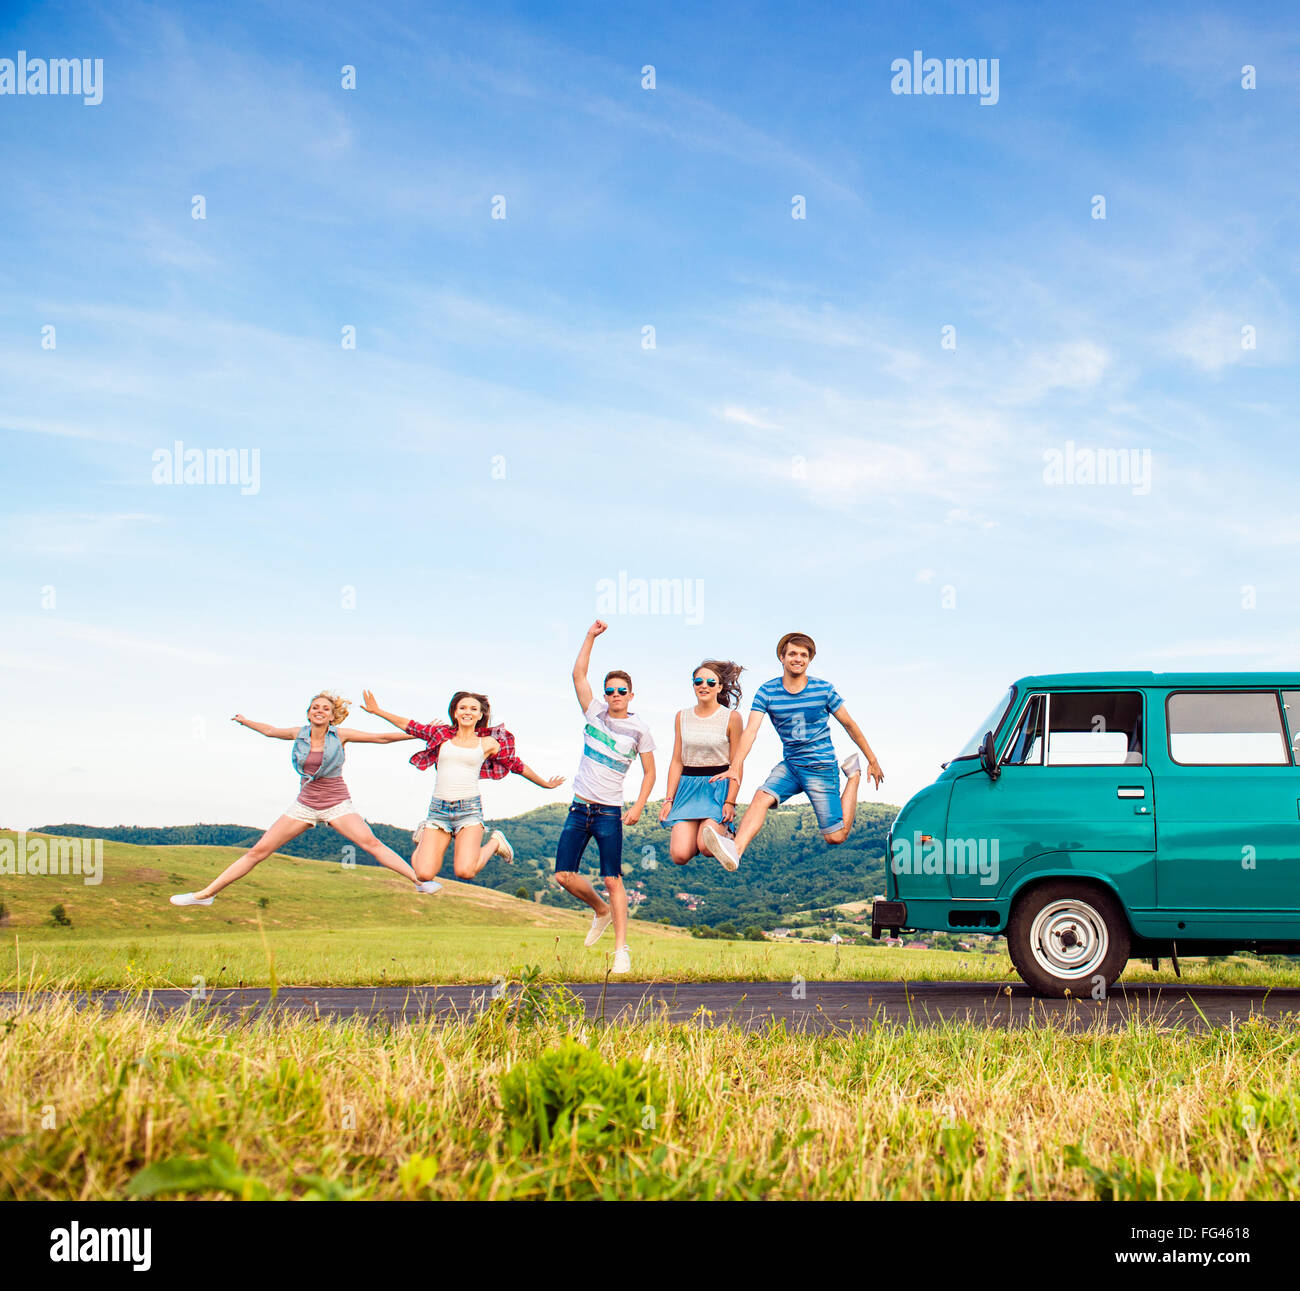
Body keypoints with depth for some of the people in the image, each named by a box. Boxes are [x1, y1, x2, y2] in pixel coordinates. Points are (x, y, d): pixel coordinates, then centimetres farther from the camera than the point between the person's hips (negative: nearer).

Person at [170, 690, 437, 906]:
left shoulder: (340, 735, -5)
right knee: (258, 850, -2)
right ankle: (205, 894, 2)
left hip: (337, 805, -2)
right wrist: (245, 722, 39)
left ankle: (420, 881, -24)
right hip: (305, 806, 3)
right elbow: (271, 731, 24)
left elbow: (381, 737, -2)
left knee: (372, 844, -23)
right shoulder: (299, 734, 3)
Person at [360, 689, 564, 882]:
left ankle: (494, 843, 12)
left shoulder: (488, 744, 9)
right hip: (438, 808, 2)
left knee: (465, 871, -21)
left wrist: (546, 784, 28)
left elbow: (517, 766, 20)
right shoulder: (442, 735, 12)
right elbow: (410, 726, 21)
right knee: (424, 874, -9)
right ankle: (424, 835, 25)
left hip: (469, 809, -1)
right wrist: (377, 711, 22)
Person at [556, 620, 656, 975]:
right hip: (579, 809, 3)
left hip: (610, 812, -3)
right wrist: (591, 636, -4)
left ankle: (622, 950, -5)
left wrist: (638, 806, -8)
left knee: (613, 880, -8)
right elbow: (578, 673, 1)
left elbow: (649, 772, 4)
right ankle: (601, 910, 26)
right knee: (564, 874, -2)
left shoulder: (638, 730, 0)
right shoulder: (595, 713, 6)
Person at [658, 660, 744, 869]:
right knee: (680, 855, -15)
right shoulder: (682, 717, 9)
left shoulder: (731, 717, -2)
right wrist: (668, 799, 4)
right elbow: (677, 761, 11)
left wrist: (730, 801, -12)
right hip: (688, 787, 3)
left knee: (706, 846, -24)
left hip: (718, 788, -3)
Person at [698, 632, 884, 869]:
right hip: (790, 765, 2)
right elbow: (751, 729, -15)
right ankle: (735, 850, -45)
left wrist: (872, 761, 11)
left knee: (835, 837, -4)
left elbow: (849, 725, 5)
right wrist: (736, 766, -30)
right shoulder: (767, 692, -5)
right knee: (762, 797, -27)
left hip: (821, 767, -2)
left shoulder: (823, 689, -7)